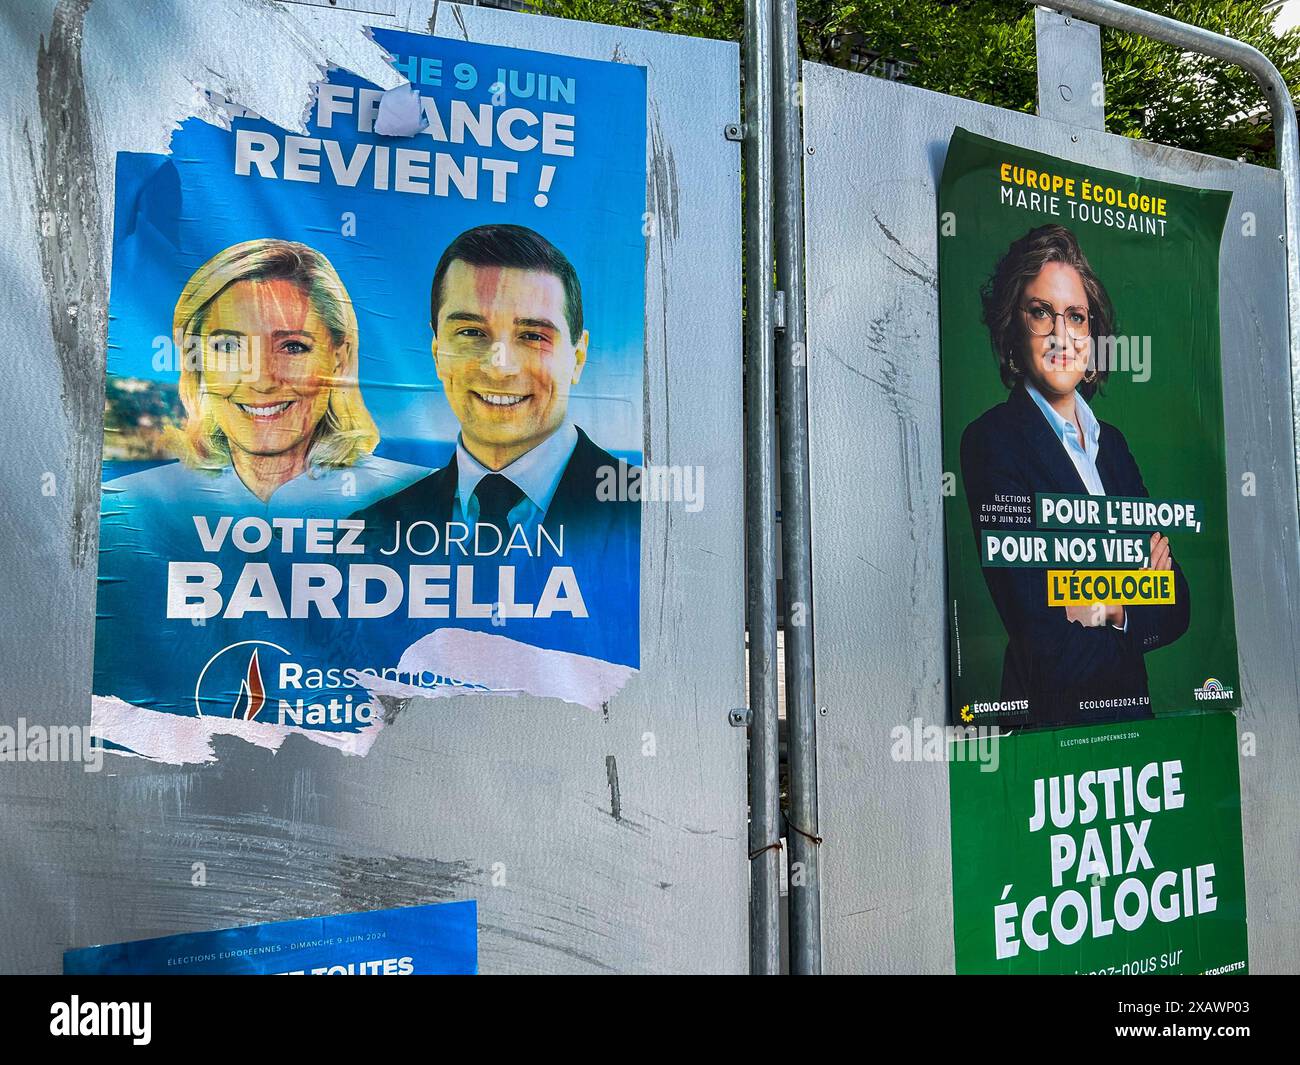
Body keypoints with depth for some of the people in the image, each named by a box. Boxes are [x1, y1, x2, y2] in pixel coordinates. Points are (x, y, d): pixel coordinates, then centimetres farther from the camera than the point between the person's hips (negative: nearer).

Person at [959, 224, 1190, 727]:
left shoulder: (1112, 441, 9)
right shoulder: (992, 441, -13)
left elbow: (1178, 605, 6)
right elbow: (1051, 649, -18)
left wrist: (1112, 609, -13)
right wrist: (1145, 609, -4)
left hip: (1132, 705, 5)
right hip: (1051, 716, -5)